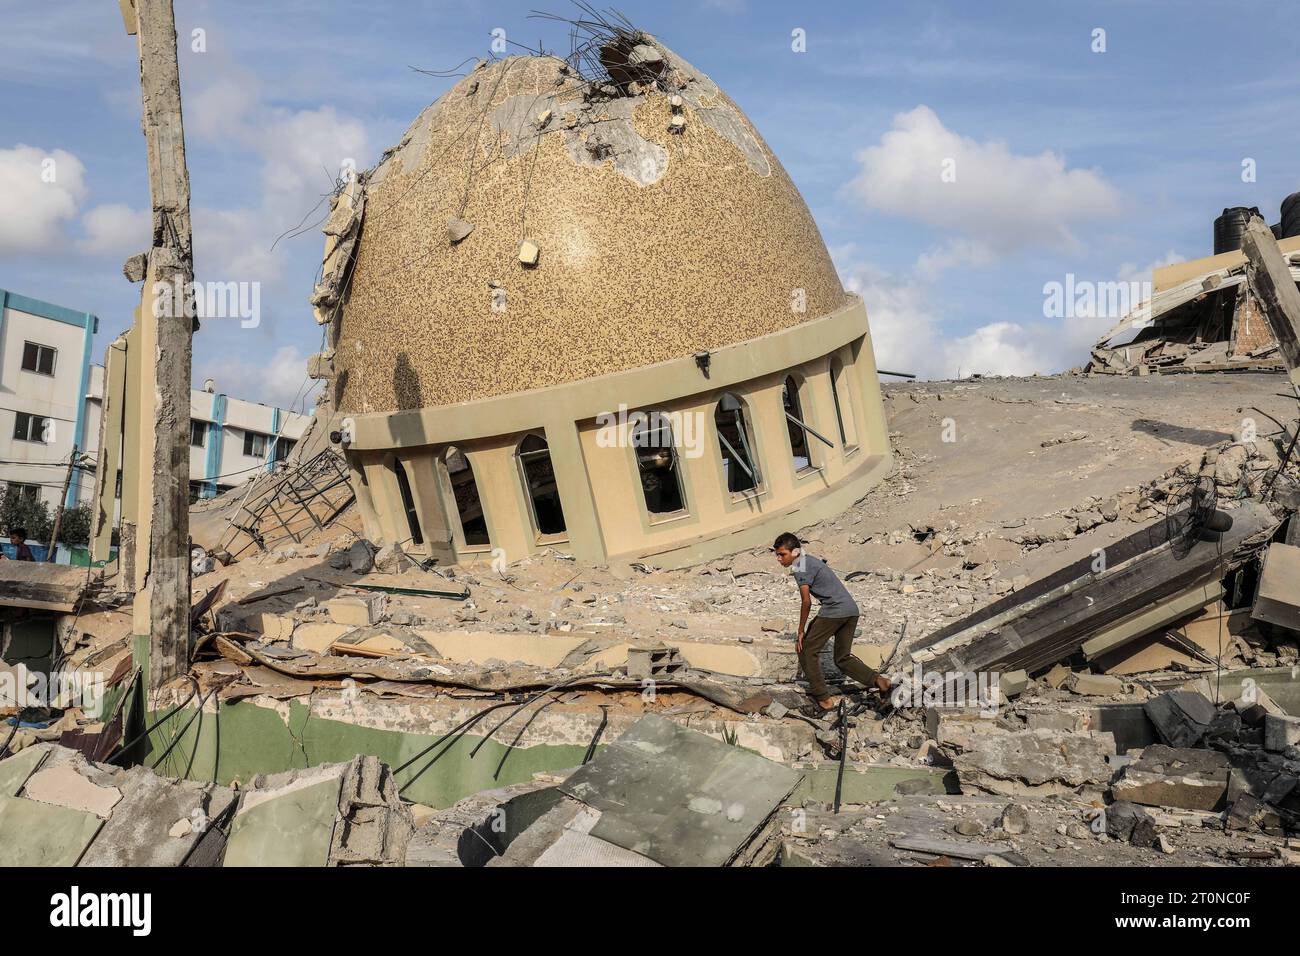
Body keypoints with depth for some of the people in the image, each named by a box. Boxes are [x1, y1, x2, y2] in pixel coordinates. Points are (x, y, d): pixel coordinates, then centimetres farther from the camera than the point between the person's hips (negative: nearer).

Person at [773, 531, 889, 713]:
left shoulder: (801, 568, -7)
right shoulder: (810, 560, 22)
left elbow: (806, 601, -14)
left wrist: (801, 631, -6)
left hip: (834, 610, -9)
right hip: (852, 609, 9)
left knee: (806, 650, 3)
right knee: (843, 659, 16)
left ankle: (823, 698, 1)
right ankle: (877, 680, -2)